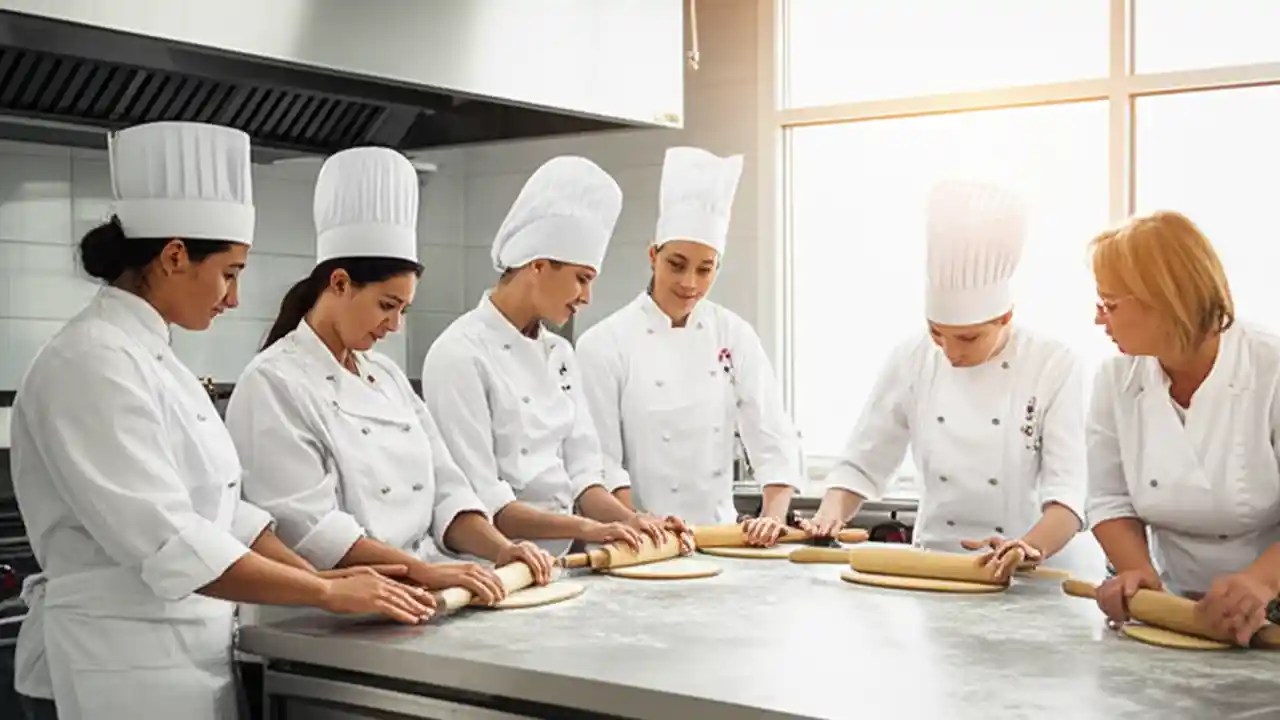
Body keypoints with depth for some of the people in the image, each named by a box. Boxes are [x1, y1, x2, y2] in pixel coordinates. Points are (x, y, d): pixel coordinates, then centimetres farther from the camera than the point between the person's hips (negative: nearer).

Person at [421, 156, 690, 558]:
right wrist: (587, 529, -19)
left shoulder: (559, 354, 13)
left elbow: (580, 472, 12)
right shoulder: (461, 355, -10)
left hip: (556, 566, 7)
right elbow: (481, 503, -15)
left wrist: (631, 522, -4)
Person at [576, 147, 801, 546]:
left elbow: (773, 436, 3)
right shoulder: (604, 344, -5)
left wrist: (773, 516, -10)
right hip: (641, 540, -2)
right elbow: (601, 459, -6)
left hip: (720, 534, 3)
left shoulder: (733, 335, 5)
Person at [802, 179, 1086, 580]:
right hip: (930, 564, 1)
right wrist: (830, 517, -12)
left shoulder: (1055, 368, -4)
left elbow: (1066, 494, -11)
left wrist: (1030, 548, -30)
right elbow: (860, 467, 8)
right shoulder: (912, 362, 3)